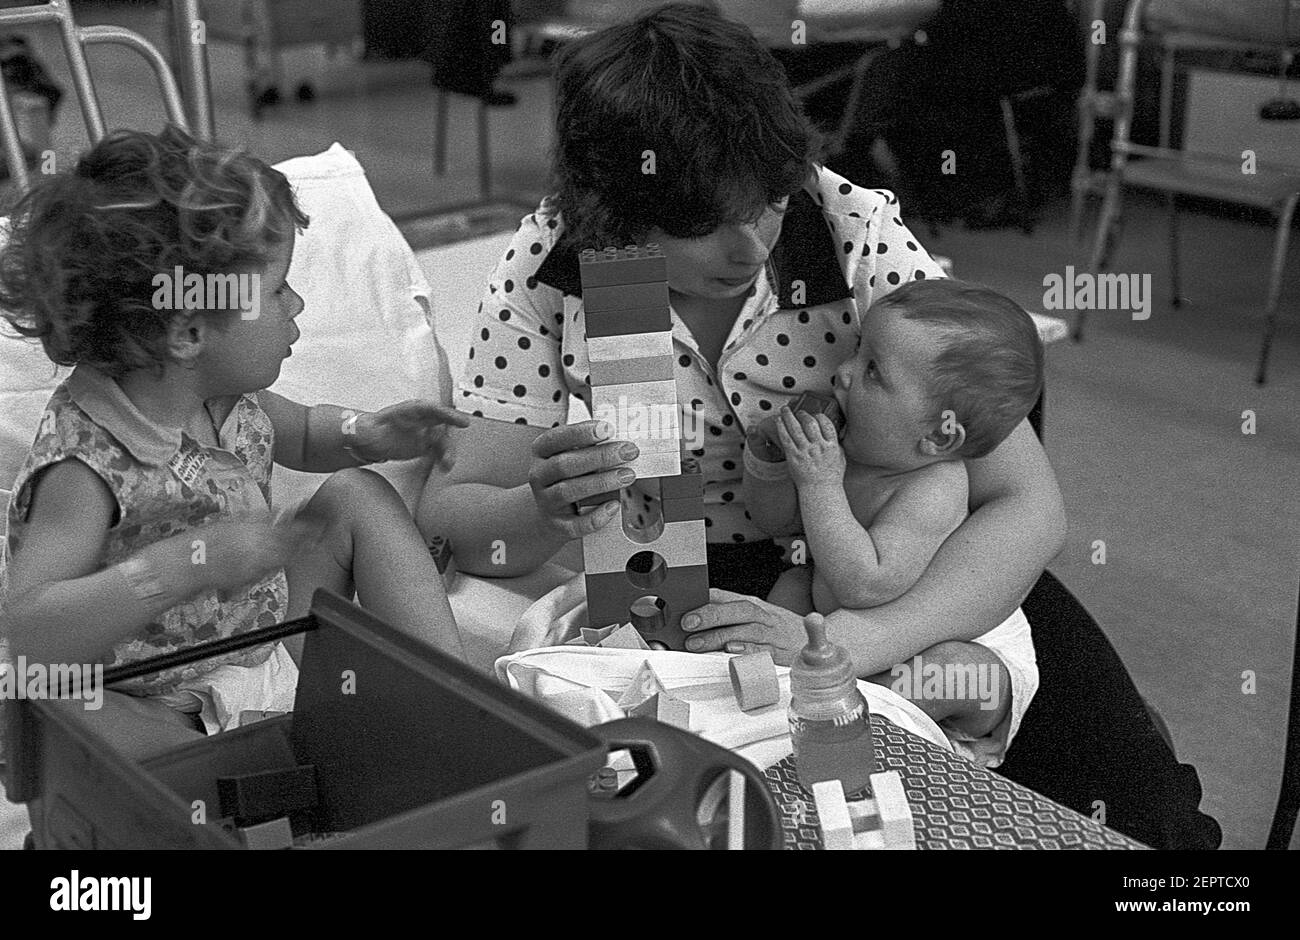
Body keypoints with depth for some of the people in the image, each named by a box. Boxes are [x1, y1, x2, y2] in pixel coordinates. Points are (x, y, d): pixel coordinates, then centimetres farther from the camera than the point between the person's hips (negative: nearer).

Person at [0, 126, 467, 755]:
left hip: (274, 647, 8)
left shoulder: (224, 395, -3)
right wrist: (189, 563, -44)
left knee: (357, 496, 3)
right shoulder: (86, 463, -28)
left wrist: (367, 435, -1)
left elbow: (298, 432, 21)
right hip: (167, 714, -8)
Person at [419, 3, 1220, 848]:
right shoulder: (550, 263, -18)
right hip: (684, 596, 1)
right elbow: (449, 510, -14)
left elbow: (1029, 506, -25)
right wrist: (543, 514, -39)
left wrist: (837, 643, -39)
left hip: (894, 581, 0)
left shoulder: (855, 232, -22)